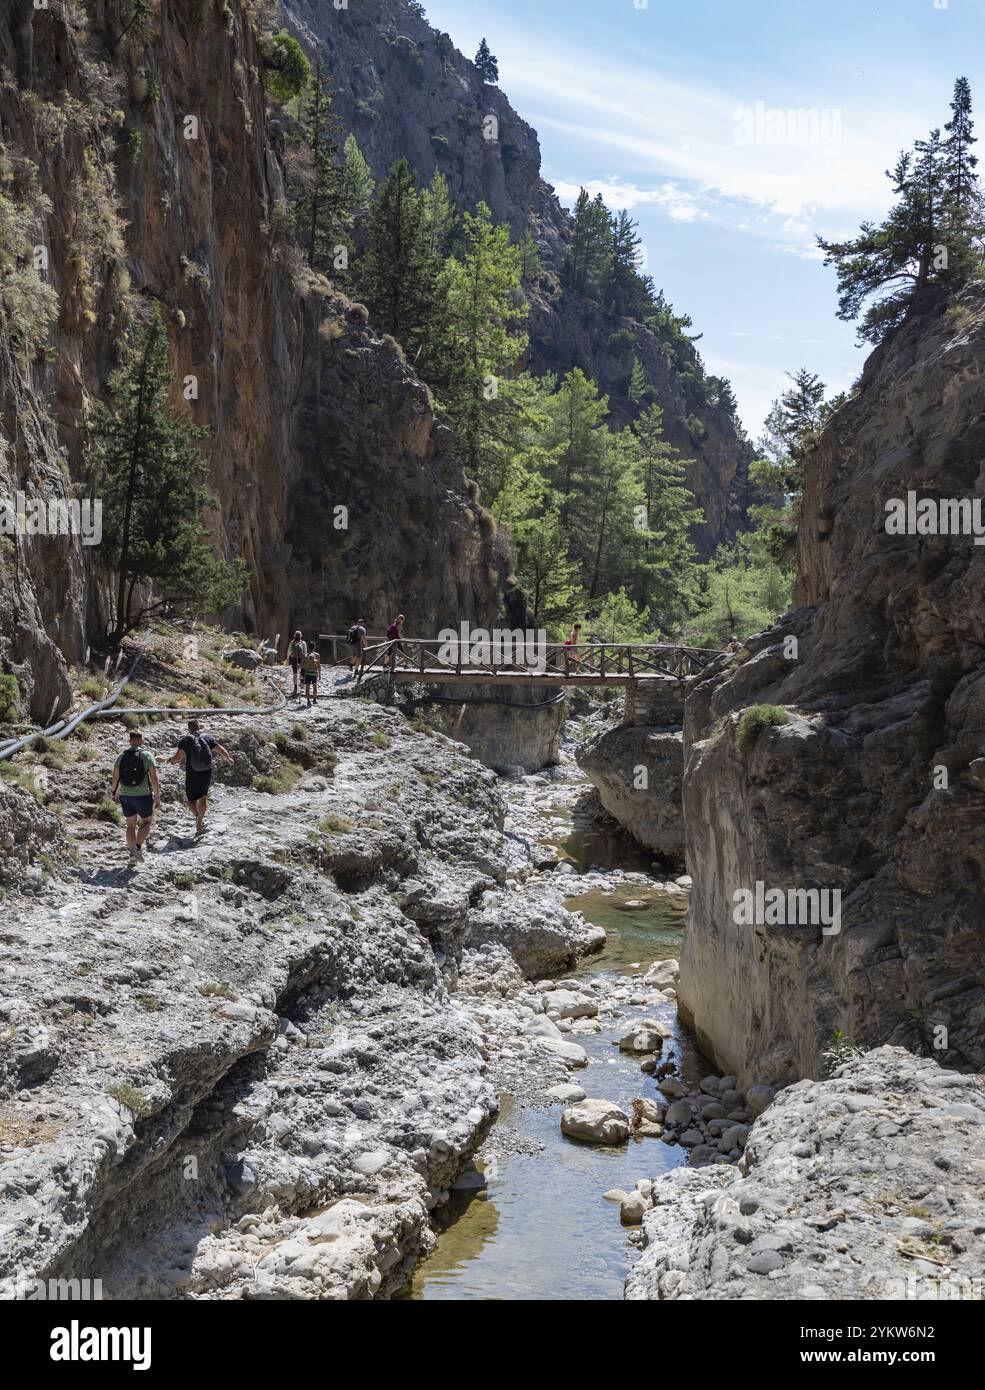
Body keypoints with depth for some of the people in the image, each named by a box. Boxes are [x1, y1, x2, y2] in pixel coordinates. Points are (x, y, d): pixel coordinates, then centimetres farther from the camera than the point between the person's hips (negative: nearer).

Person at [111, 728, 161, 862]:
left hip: (125, 796, 3)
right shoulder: (147, 755, -8)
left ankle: (133, 853, 17)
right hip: (143, 795, -3)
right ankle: (138, 846, -9)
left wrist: (116, 793, 23)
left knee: (131, 825, 16)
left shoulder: (122, 756, 3)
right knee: (146, 822, 13)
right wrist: (157, 797, -3)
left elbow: (115, 778, 8)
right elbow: (154, 779, -11)